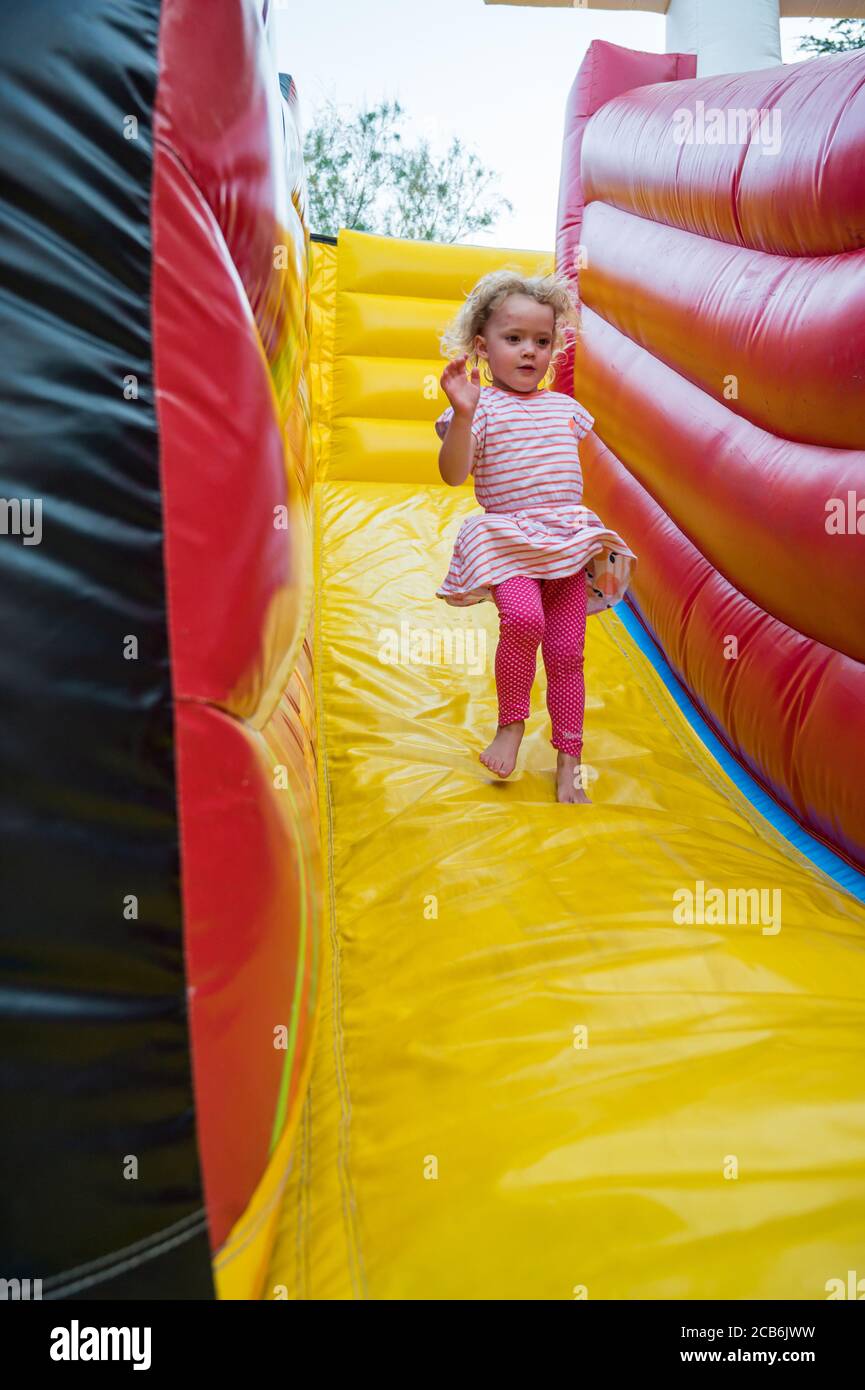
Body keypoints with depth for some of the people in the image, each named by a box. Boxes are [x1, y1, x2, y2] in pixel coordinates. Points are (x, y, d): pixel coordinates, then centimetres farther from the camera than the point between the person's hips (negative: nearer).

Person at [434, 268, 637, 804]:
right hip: (507, 538, -4)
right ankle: (511, 724, -5)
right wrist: (462, 415, -25)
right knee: (524, 618, -30)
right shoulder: (481, 407, -1)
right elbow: (453, 474, -13)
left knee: (567, 650, 1)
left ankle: (569, 761, 12)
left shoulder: (566, 408, 16)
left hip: (570, 539, 5)